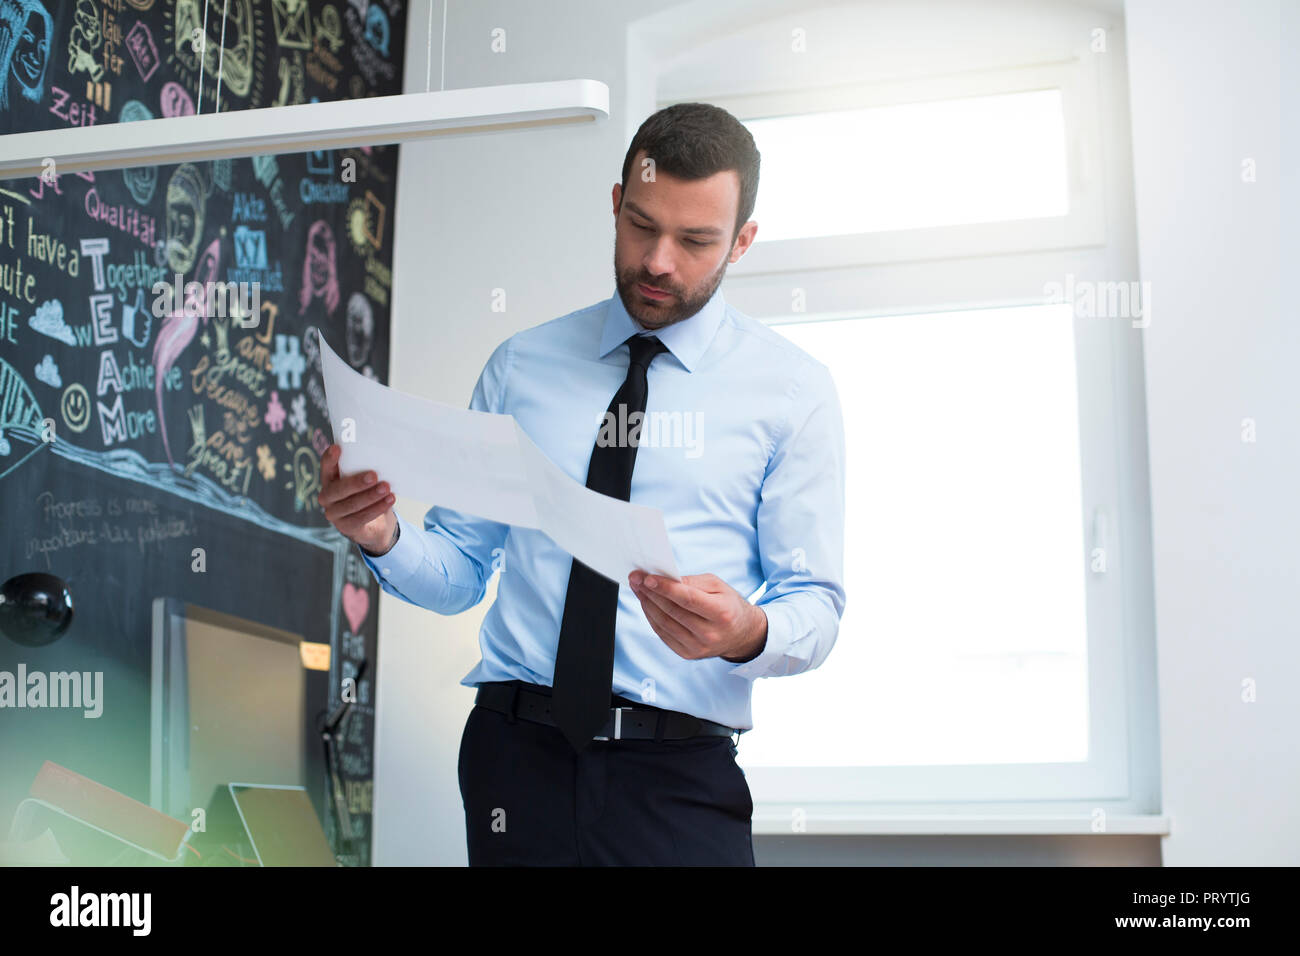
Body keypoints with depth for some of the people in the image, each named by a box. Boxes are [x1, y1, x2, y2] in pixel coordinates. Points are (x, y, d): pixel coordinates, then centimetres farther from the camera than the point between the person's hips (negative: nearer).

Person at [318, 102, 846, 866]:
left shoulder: (793, 390, 2)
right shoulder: (521, 366, 8)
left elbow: (815, 606, 0)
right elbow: (460, 571, 8)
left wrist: (749, 633, -22)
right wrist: (383, 538, -13)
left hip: (679, 774, -1)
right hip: (517, 750, 2)